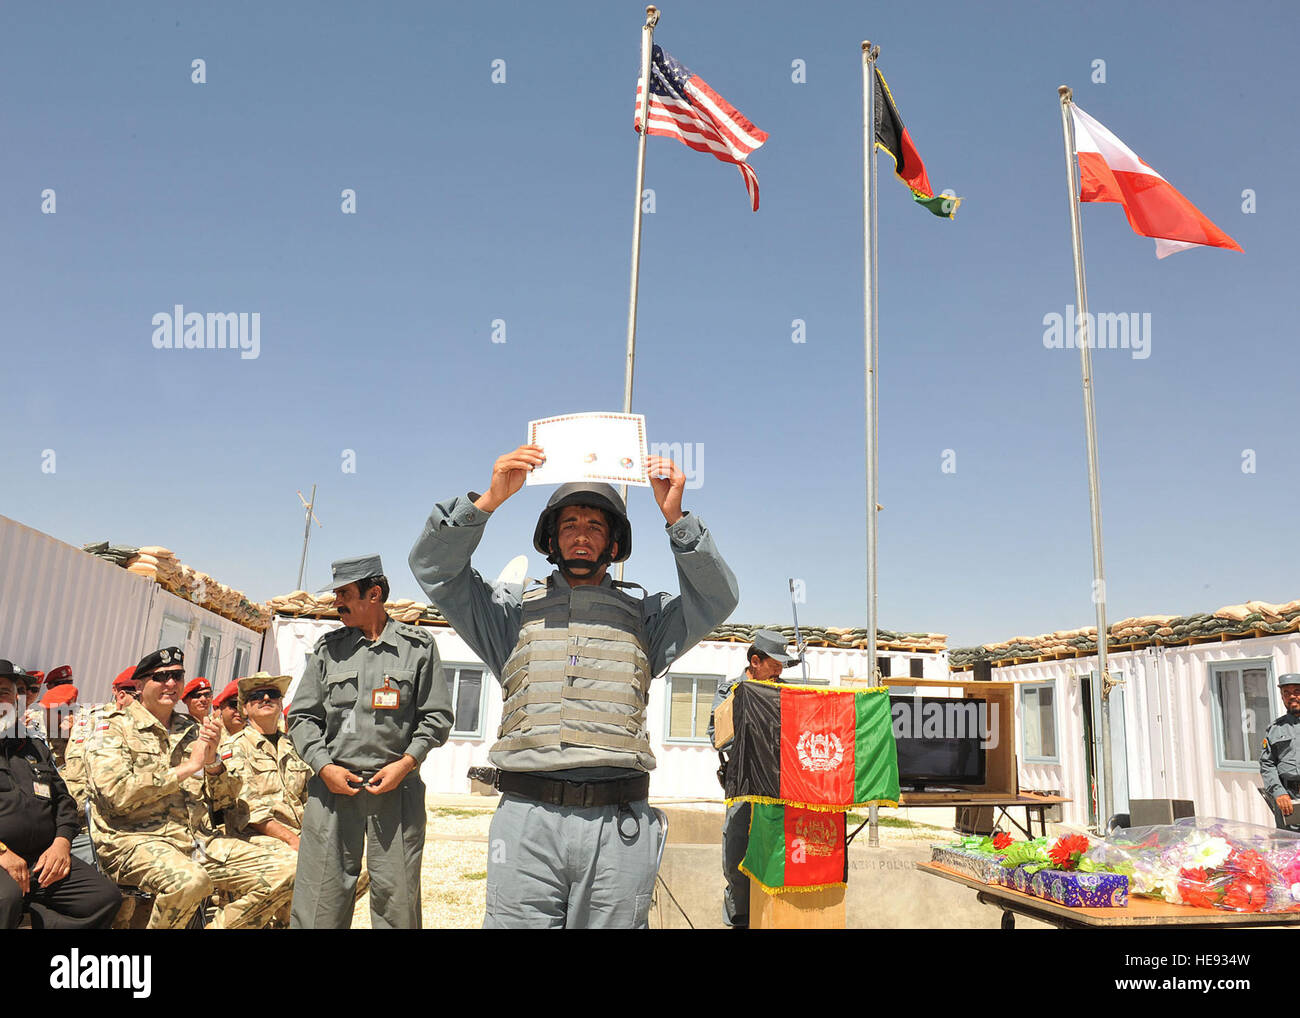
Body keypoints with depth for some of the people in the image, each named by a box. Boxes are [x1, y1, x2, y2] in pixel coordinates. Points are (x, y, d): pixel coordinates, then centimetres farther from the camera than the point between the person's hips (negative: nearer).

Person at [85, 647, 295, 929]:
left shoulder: (192, 730, 17)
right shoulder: (114, 729, 3)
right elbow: (117, 793, -15)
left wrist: (212, 762, -4)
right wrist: (188, 767, -10)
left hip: (198, 838, 5)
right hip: (135, 838, -5)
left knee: (281, 876, -11)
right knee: (190, 880, -37)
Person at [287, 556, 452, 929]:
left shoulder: (419, 645, 5)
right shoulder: (328, 648, 12)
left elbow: (437, 716, 4)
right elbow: (301, 716, 12)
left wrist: (406, 762, -8)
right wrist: (324, 766, -2)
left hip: (397, 788, -2)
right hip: (333, 786, 2)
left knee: (397, 900, 1)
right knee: (319, 901, 2)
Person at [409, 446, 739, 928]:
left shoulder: (645, 617, 17)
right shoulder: (514, 610, 16)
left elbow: (716, 597, 4)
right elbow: (434, 567, 8)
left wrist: (675, 517, -5)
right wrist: (490, 499, -2)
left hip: (618, 826, 1)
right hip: (526, 819, 0)